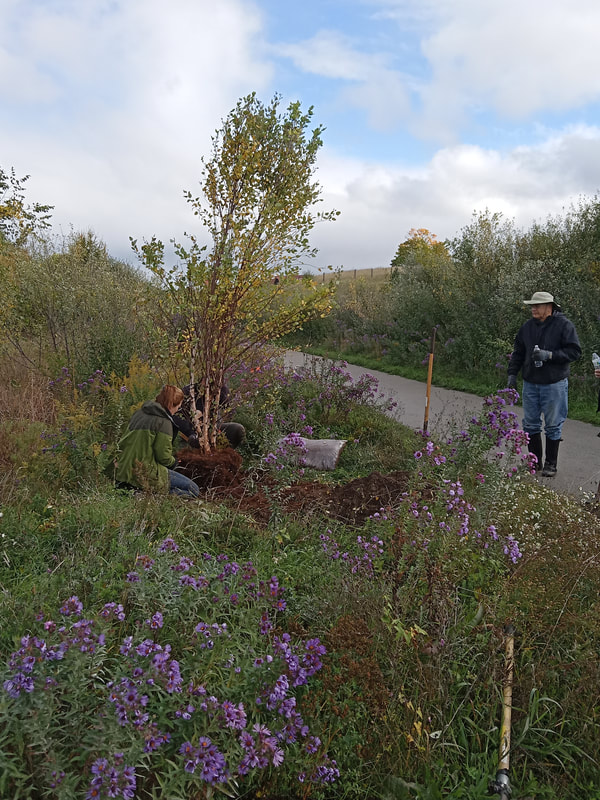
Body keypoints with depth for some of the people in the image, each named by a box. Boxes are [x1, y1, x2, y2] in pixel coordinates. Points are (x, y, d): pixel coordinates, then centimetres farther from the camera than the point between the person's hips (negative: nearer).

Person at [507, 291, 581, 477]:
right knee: (531, 424, 9)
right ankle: (535, 461, 23)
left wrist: (549, 355, -21)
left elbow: (574, 351, -11)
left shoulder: (564, 325, -8)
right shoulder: (527, 326, 7)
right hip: (530, 383, 5)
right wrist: (512, 374, 10)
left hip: (554, 384, -4)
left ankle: (550, 464, 16)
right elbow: (518, 352, 15)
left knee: (553, 426, 4)